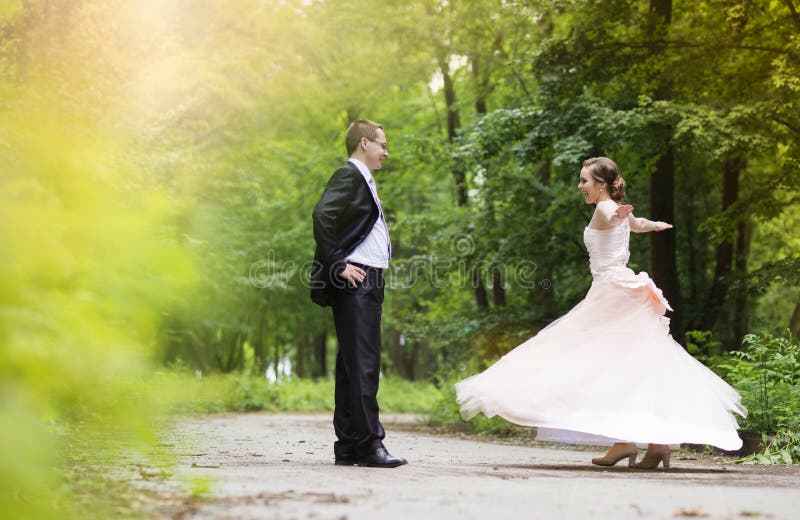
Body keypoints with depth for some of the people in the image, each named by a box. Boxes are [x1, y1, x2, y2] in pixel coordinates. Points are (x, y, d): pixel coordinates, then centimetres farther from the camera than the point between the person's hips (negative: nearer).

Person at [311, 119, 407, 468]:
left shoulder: (363, 180, 24)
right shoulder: (348, 175, -7)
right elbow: (322, 217, -21)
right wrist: (338, 266, -21)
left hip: (368, 284, 10)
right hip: (355, 282, -10)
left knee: (353, 365, 9)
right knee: (362, 364, -13)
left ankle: (348, 446, 11)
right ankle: (368, 444, -15)